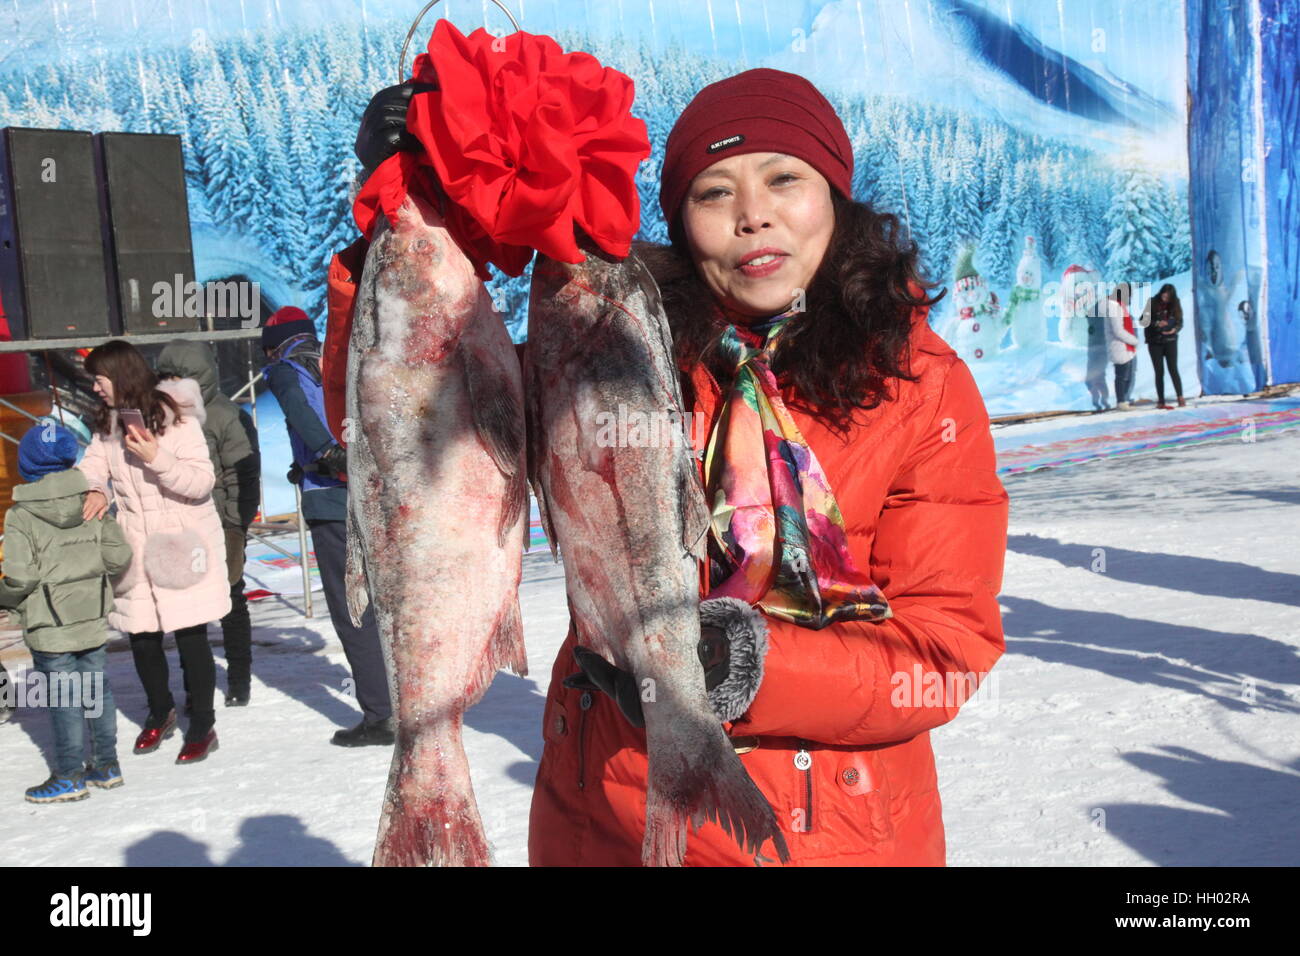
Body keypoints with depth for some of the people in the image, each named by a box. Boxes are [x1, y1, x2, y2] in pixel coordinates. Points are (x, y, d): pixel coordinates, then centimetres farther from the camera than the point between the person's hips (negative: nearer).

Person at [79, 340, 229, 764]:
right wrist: (95, 490, -15)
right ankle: (160, 712, 34)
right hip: (136, 549, 6)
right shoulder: (108, 423, 8)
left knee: (191, 637, 0)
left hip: (183, 545, -5)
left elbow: (202, 481, -14)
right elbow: (92, 465, 7)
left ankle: (203, 726, 14)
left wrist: (157, 457, -26)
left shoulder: (176, 417, -11)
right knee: (142, 638, 11)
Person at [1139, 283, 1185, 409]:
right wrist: (1156, 324, -22)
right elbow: (1142, 321, -6)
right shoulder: (1152, 303, -5)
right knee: (1159, 372, 3)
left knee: (1173, 369, -7)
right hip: (1155, 343, 0)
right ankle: (1160, 401, 8)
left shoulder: (1175, 305, 0)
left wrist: (1174, 329, -18)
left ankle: (1180, 398, -3)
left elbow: (1180, 322, 3)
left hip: (1170, 341, 0)